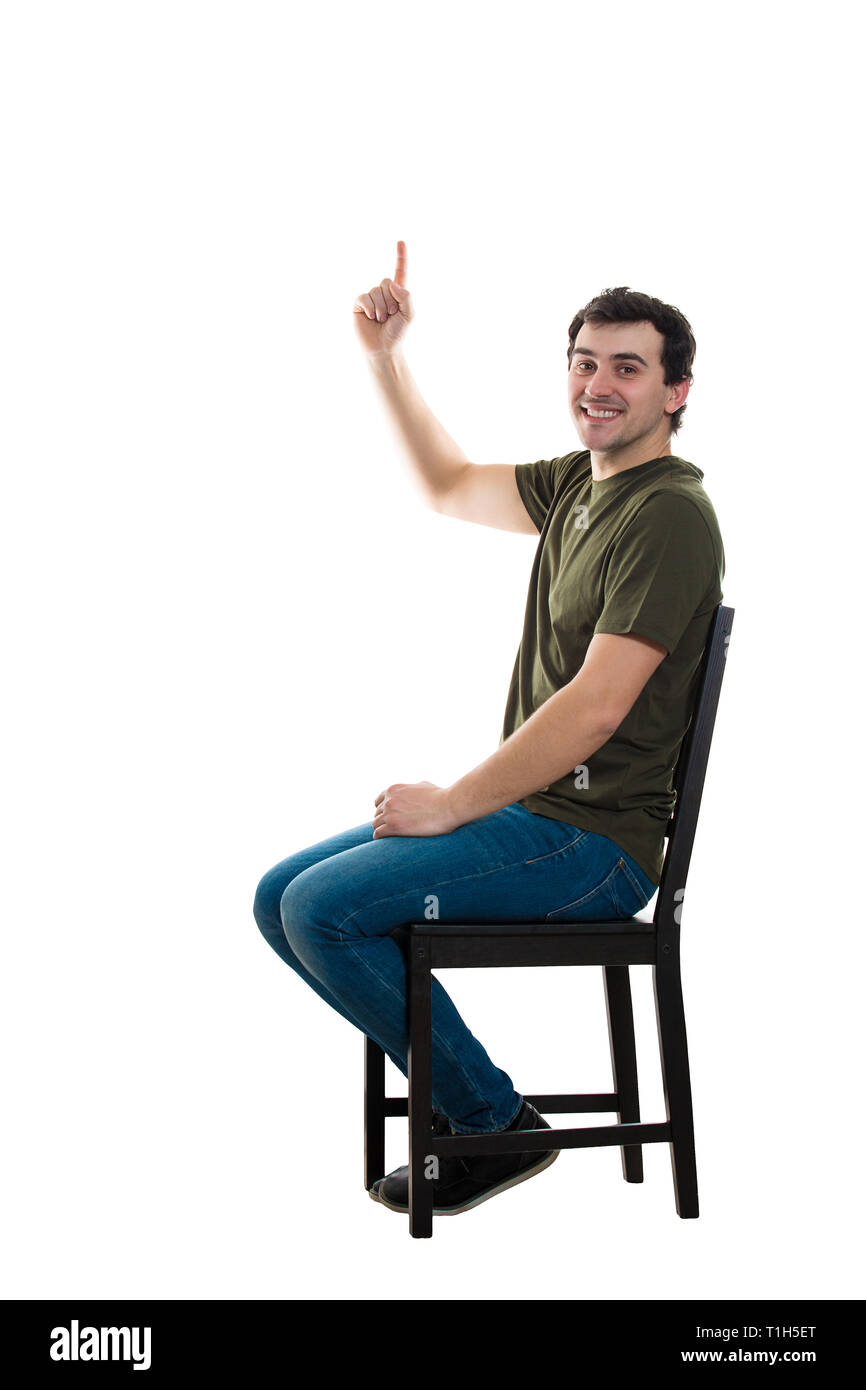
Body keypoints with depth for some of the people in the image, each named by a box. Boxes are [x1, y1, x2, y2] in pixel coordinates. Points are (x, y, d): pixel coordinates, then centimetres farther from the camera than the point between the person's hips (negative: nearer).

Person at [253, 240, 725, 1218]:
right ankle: (463, 1095, 10)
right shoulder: (577, 483, 12)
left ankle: (496, 1121, -4)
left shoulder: (670, 514, -16)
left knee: (325, 908, -21)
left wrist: (451, 805, -17)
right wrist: (384, 358, 19)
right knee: (281, 899, 6)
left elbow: (598, 705, -23)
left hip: (592, 841, -9)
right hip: (530, 808, 9)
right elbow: (448, 487, 28)